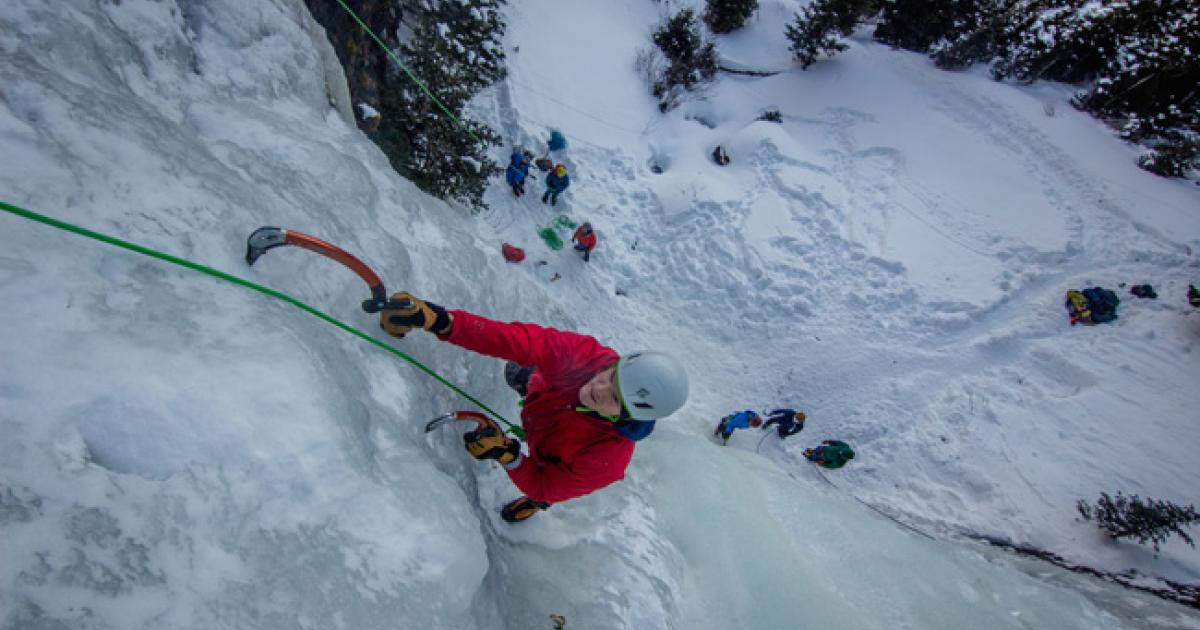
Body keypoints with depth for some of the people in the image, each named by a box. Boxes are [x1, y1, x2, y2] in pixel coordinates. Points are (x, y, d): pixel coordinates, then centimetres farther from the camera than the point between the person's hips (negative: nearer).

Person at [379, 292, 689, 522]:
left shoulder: (606, 459, -47)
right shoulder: (592, 355, -43)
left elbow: (544, 486, -33)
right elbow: (522, 339, -47)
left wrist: (507, 456, -48)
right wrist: (441, 321, -57)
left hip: (554, 462, -2)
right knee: (515, 373, 29)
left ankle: (538, 504, 68)